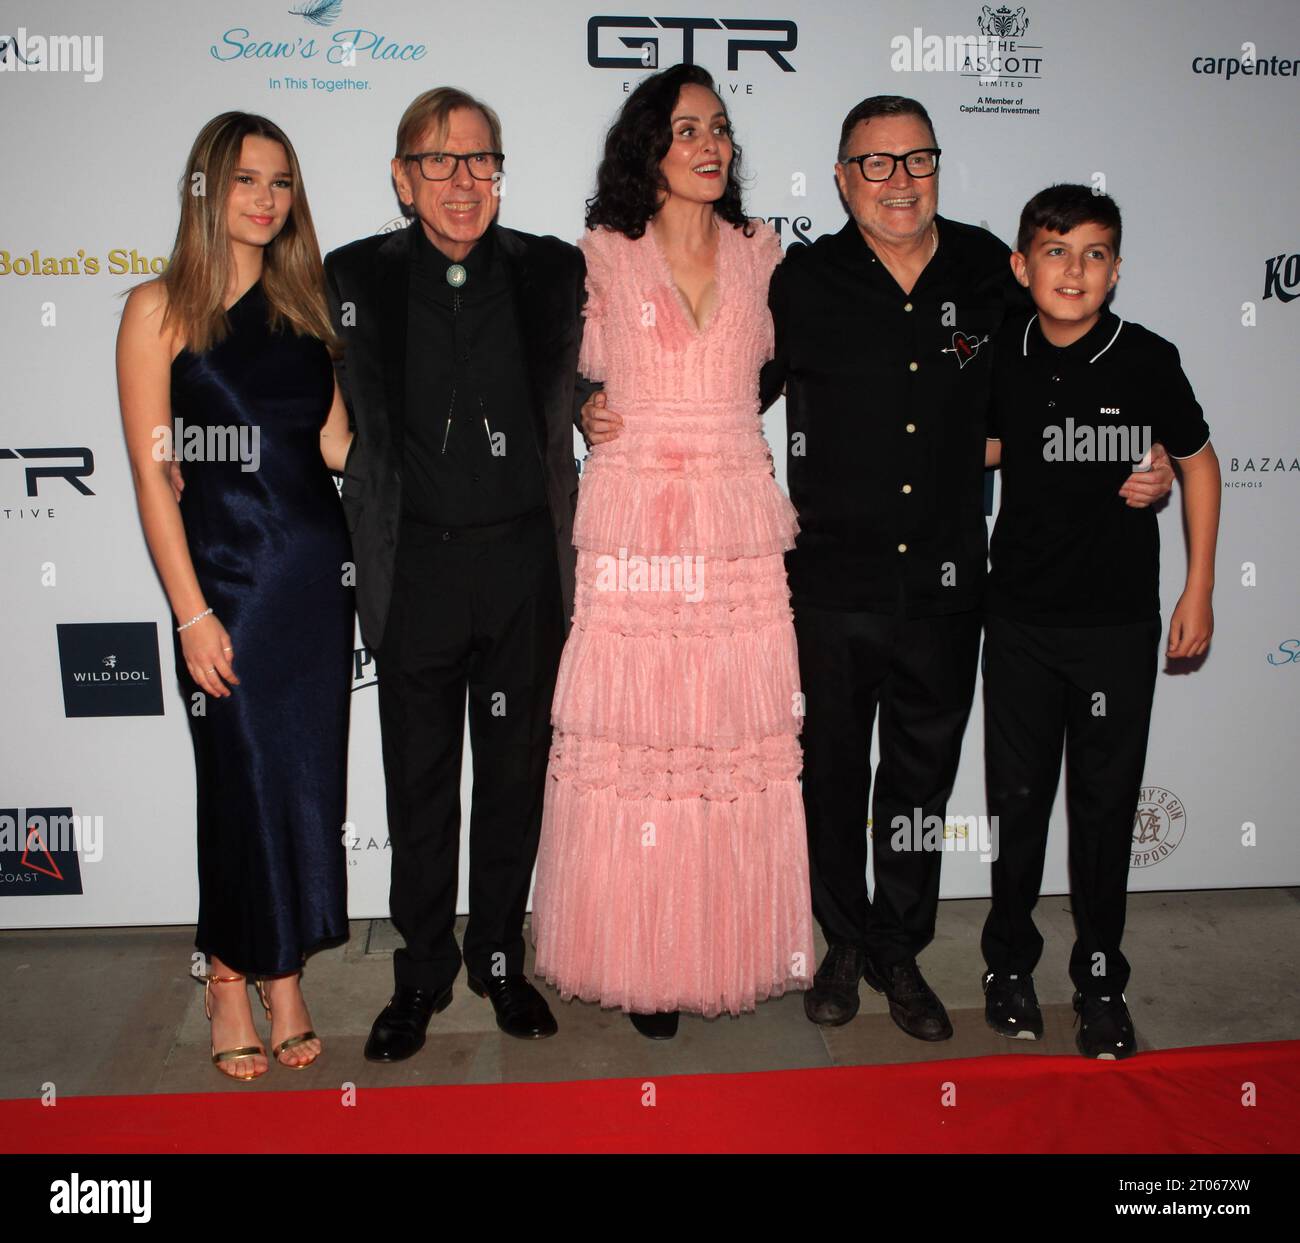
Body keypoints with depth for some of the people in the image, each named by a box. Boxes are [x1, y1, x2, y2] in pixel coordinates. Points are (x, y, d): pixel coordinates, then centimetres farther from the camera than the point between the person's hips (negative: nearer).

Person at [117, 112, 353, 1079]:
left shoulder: (303, 301, 11)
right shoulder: (161, 309, -2)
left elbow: (335, 443, 10)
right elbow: (153, 473, -6)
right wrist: (192, 612, -10)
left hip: (319, 566, 4)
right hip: (227, 571, -4)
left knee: (311, 776, 7)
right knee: (245, 780, 3)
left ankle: (285, 977, 23)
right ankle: (231, 978, 24)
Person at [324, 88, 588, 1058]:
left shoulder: (552, 270, 1)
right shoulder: (357, 277, 0)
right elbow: (345, 423, 4)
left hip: (524, 563, 1)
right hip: (417, 569, 0)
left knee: (516, 776, 12)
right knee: (420, 785, 9)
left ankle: (501, 960, 31)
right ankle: (423, 975, 28)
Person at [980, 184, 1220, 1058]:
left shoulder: (1147, 360, -7)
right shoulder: (1002, 358, -2)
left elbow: (1199, 461, 5)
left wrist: (1200, 590, 3)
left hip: (1119, 620, -1)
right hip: (1021, 616, 2)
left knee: (1105, 804, 6)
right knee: (1019, 797, 9)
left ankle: (1102, 979, 22)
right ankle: (1011, 958, 27)